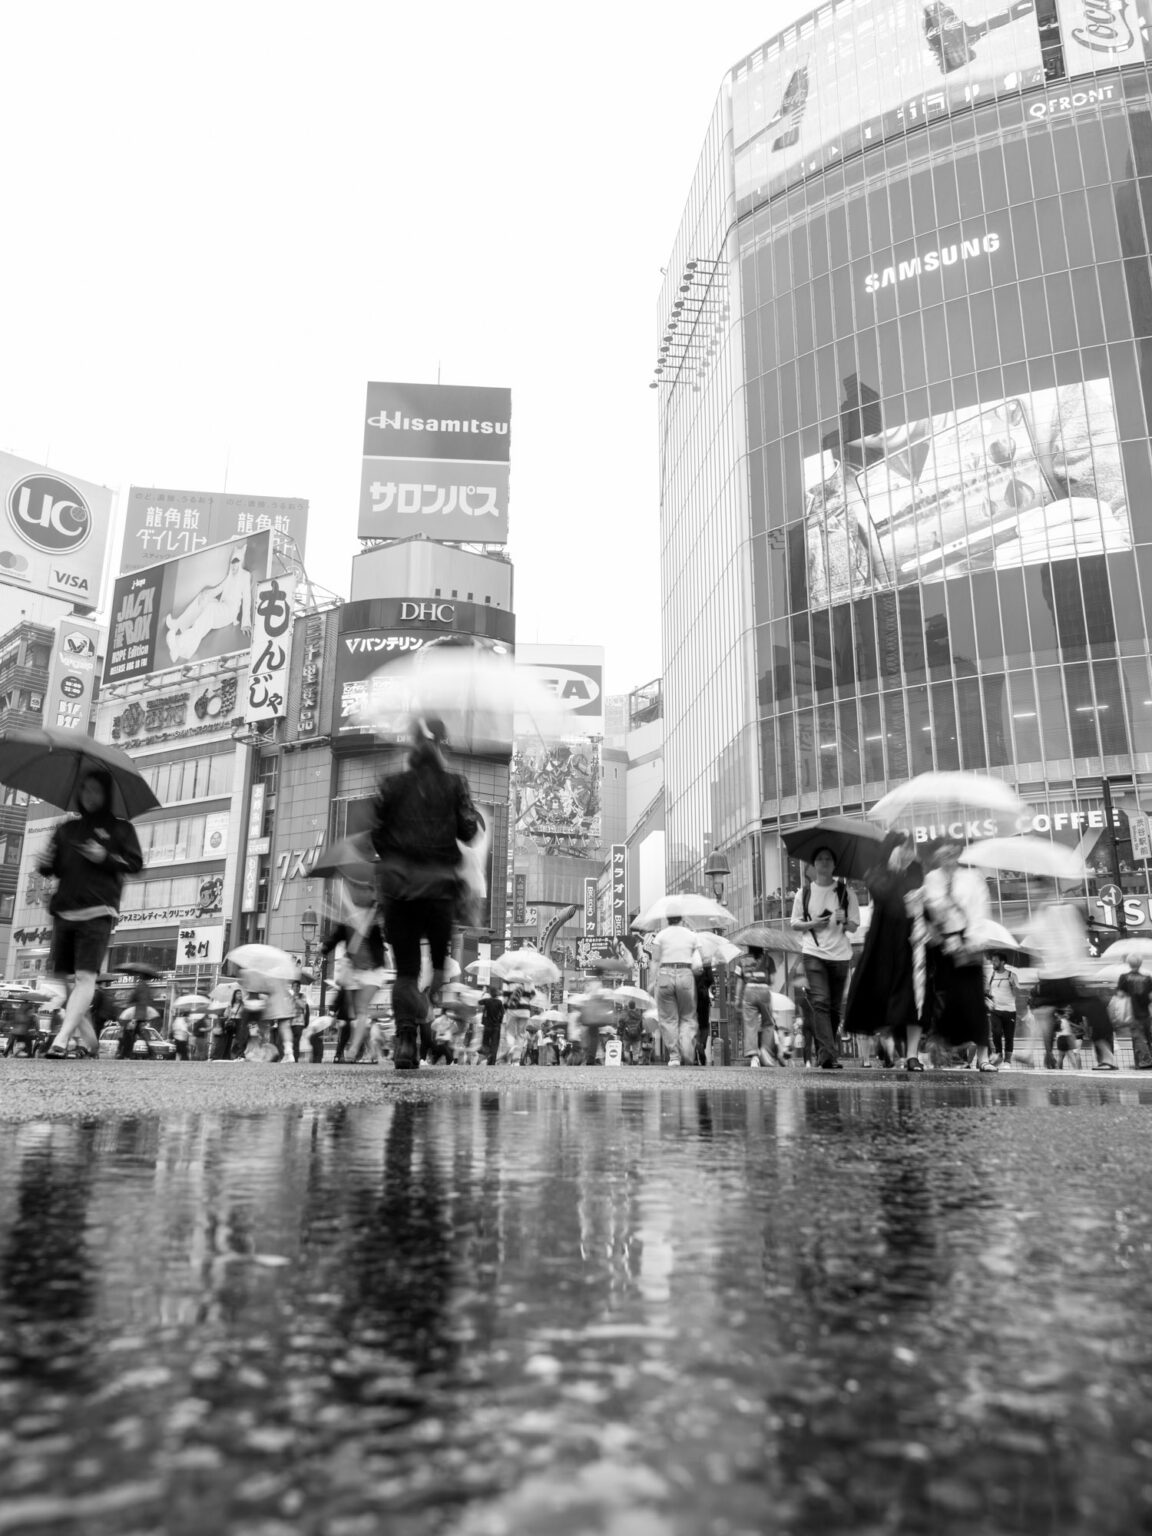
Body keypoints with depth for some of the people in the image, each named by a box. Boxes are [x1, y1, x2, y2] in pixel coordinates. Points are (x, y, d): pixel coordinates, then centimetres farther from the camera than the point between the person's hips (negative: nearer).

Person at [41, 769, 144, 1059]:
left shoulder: (120, 829, 8)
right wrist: (45, 864, -4)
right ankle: (88, 1038, 19)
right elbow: (54, 866, 18)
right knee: (62, 976, 4)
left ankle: (61, 1040, -20)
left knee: (85, 976, -15)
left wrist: (106, 858, -13)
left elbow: (136, 864, 1)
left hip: (97, 912, -5)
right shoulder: (67, 828, 19)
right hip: (63, 911, 5)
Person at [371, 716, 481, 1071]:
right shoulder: (454, 784, 0)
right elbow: (468, 831, -3)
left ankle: (406, 1037, -5)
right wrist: (477, 817, 17)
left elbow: (376, 835, 3)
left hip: (398, 882, 1)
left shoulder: (392, 785, 2)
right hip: (440, 882, -1)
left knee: (405, 967, 6)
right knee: (442, 955, 16)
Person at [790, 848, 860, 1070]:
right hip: (814, 953, -1)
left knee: (835, 1007, 6)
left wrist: (844, 920, -15)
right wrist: (811, 924, -9)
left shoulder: (846, 891, 7)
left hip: (840, 954, 2)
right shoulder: (804, 892, 8)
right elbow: (795, 923, 10)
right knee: (820, 1002, -16)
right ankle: (828, 1054, -21)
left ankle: (824, 1054, 19)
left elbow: (854, 927, 7)